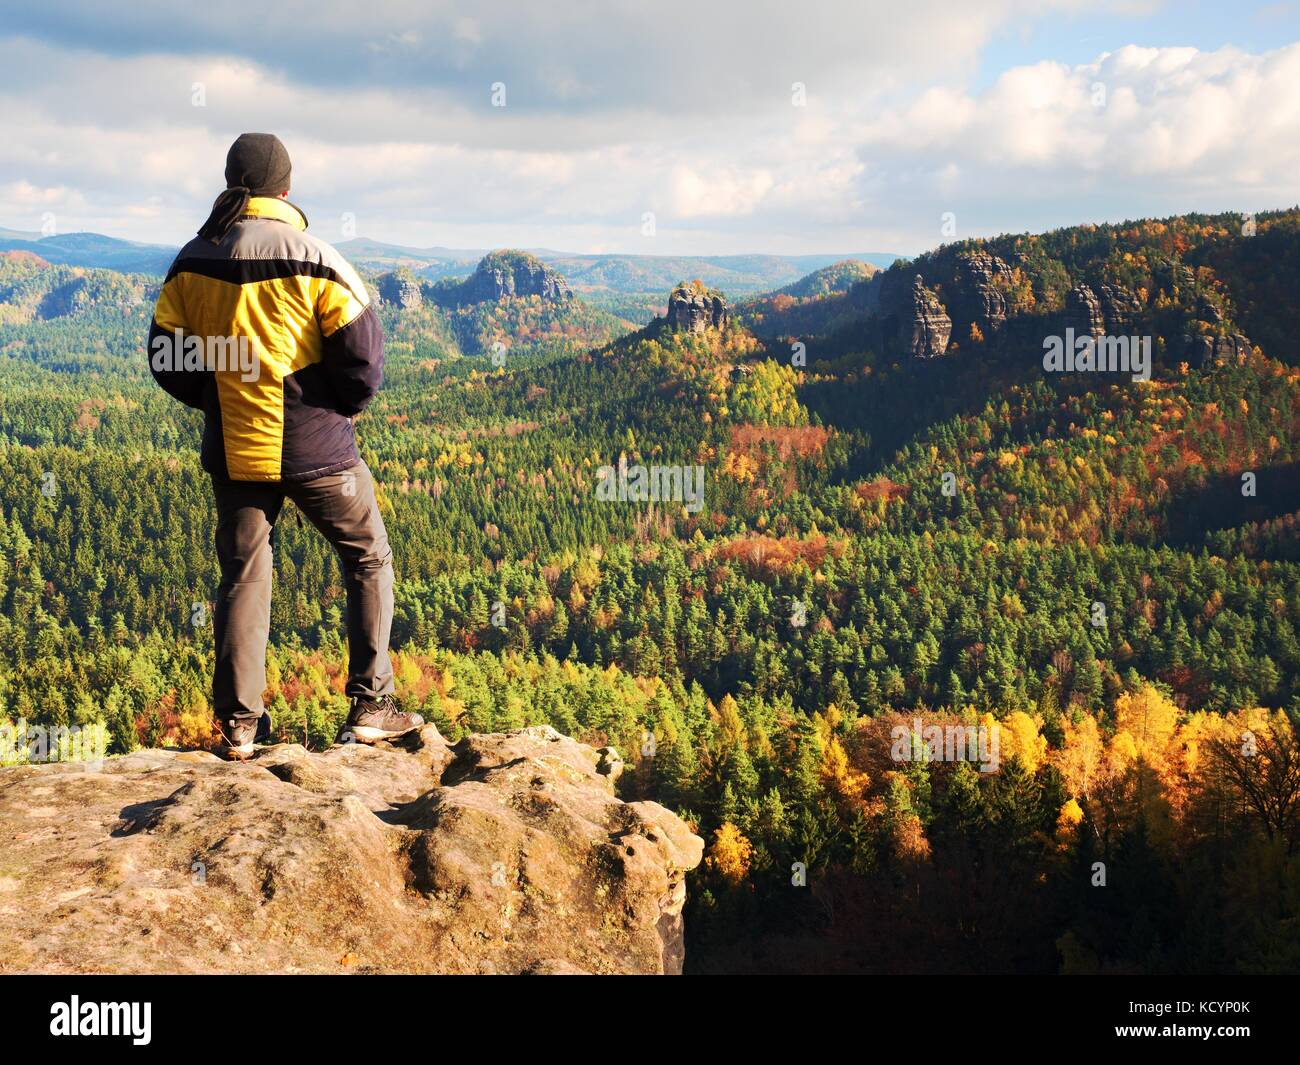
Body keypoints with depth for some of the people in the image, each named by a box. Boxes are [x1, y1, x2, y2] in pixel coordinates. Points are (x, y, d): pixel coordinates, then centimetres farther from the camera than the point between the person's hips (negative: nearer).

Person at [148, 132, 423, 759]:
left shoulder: (192, 263, -1)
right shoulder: (314, 260, -14)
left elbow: (167, 359, 4)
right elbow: (363, 357, -14)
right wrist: (344, 407, 6)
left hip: (234, 452, 4)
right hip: (317, 450, -3)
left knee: (241, 578, 14)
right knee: (369, 563, 14)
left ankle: (237, 724, 13)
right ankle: (370, 707, 12)